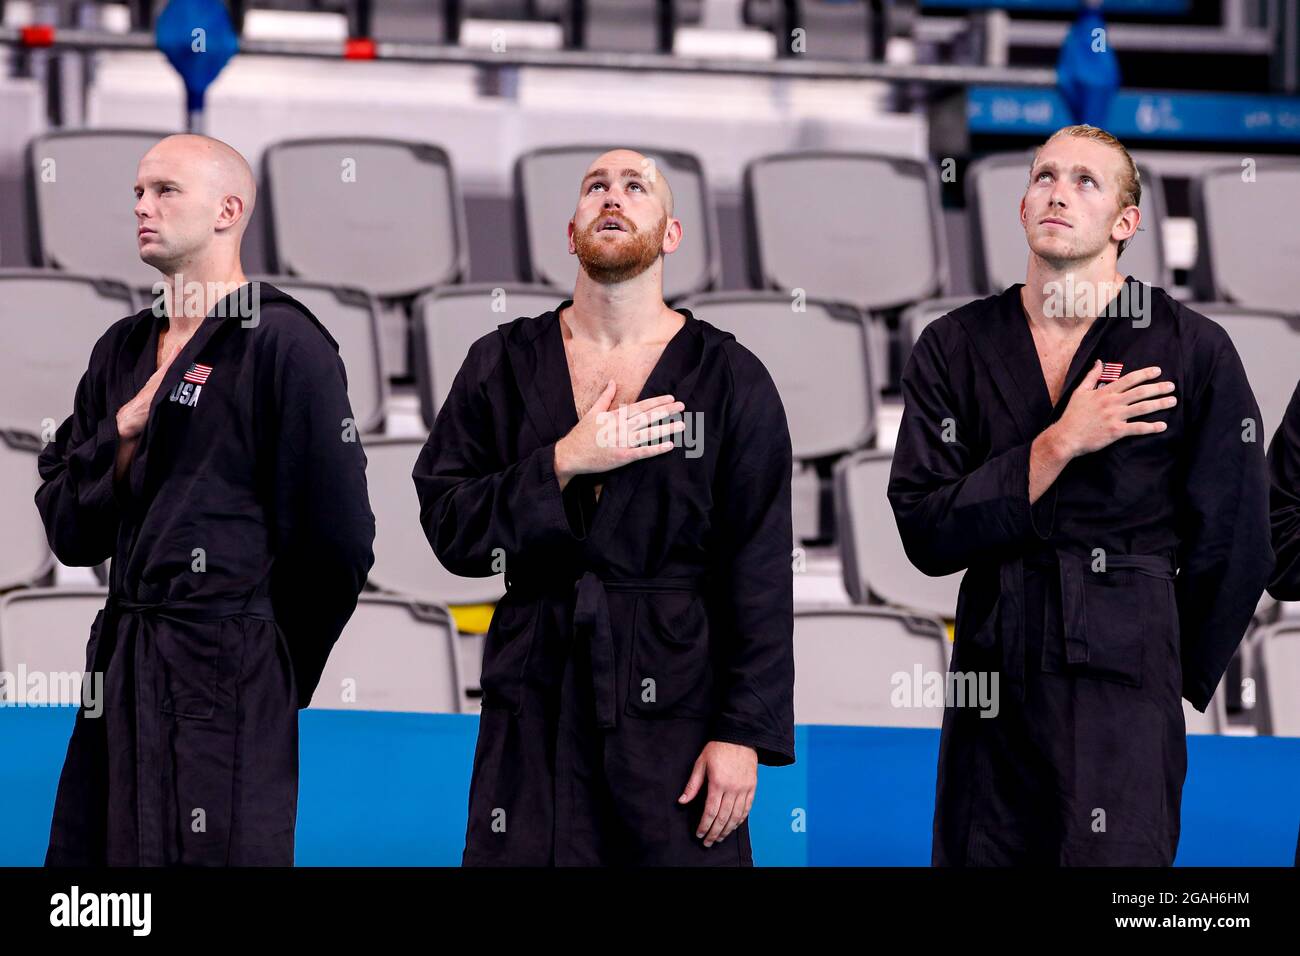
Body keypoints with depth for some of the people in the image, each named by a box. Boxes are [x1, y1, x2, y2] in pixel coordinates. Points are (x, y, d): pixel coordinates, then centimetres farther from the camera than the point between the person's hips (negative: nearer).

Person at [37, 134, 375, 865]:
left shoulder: (284, 344, -8)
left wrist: (274, 666, 1)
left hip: (223, 679, -7)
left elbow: (338, 538, -10)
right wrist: (119, 433, -4)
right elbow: (66, 527, 12)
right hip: (122, 664, 7)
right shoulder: (125, 350, 15)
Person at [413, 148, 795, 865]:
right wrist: (563, 464, -13)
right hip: (533, 705, 2)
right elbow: (446, 526, 1)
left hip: (676, 695, -2)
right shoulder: (501, 365, 9)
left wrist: (745, 732, -9)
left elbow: (761, 571, -2)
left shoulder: (732, 378, 2)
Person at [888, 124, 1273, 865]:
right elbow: (925, 534, -5)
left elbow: (1234, 546, 3)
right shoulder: (954, 349, 4)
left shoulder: (1193, 351, -3)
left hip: (1126, 695, -3)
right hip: (992, 679, 3)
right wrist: (1060, 444, -12)